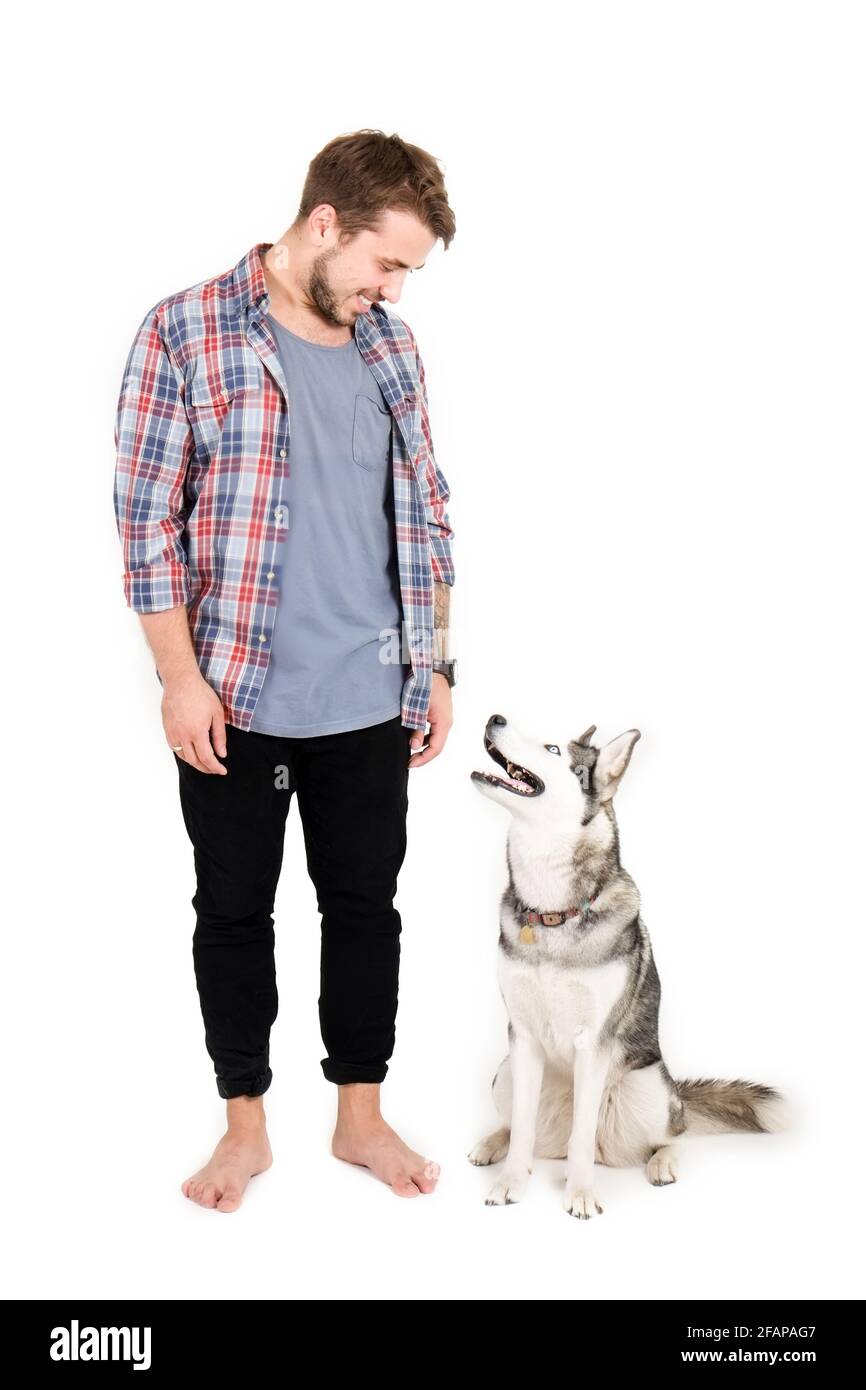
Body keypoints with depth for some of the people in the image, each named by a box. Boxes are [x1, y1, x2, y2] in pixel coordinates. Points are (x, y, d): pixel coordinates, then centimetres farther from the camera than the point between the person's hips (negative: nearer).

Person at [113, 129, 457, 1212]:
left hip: (371, 700, 4)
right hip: (234, 699, -4)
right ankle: (245, 1125, 27)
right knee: (233, 911, 9)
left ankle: (360, 1116, 29)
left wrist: (436, 667, 10)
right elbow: (147, 513, -8)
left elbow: (424, 514, 13)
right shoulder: (186, 333, -7)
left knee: (366, 905, 12)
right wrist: (180, 676, -12)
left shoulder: (391, 348, 8)